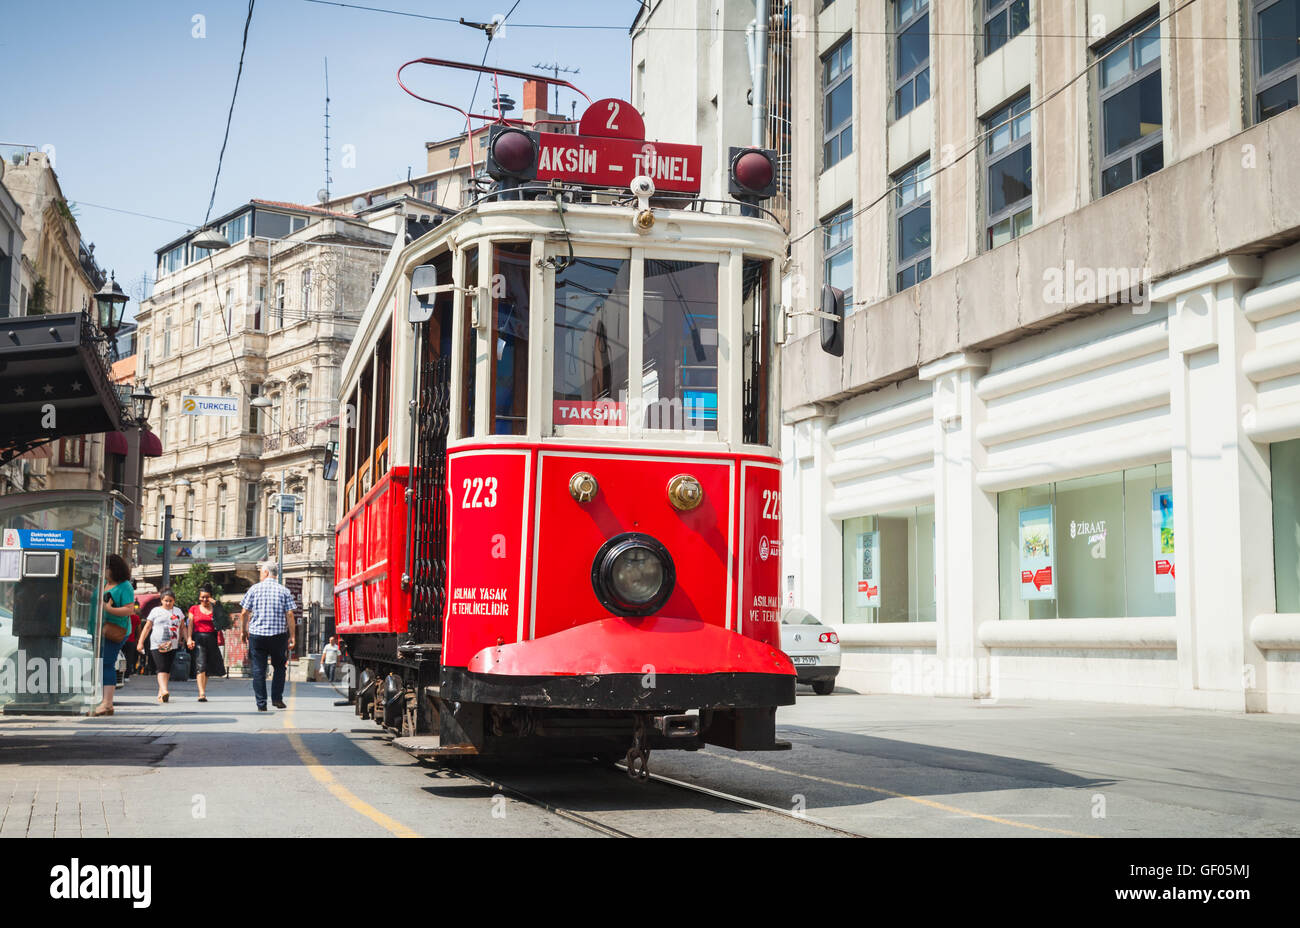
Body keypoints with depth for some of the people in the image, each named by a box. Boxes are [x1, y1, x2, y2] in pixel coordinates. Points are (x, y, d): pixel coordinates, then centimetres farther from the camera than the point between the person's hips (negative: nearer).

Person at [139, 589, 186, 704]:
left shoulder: (178, 611, 15)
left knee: (168, 669, 3)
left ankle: (160, 694, 13)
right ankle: (164, 691, -28)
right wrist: (140, 642, 4)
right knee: (162, 668, -15)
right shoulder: (156, 611, 7)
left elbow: (182, 628, 21)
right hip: (157, 645, -3)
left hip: (172, 646, 3)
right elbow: (147, 627, 8)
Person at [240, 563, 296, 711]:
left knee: (258, 669, 3)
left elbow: (244, 613, 2)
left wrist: (244, 631, 14)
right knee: (279, 667, 15)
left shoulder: (254, 588, 2)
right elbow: (290, 615, -3)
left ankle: (261, 704, 1)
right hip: (279, 634, 1)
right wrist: (291, 636, 1)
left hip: (257, 634, -1)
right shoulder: (284, 590, 4)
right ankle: (277, 699, 8)